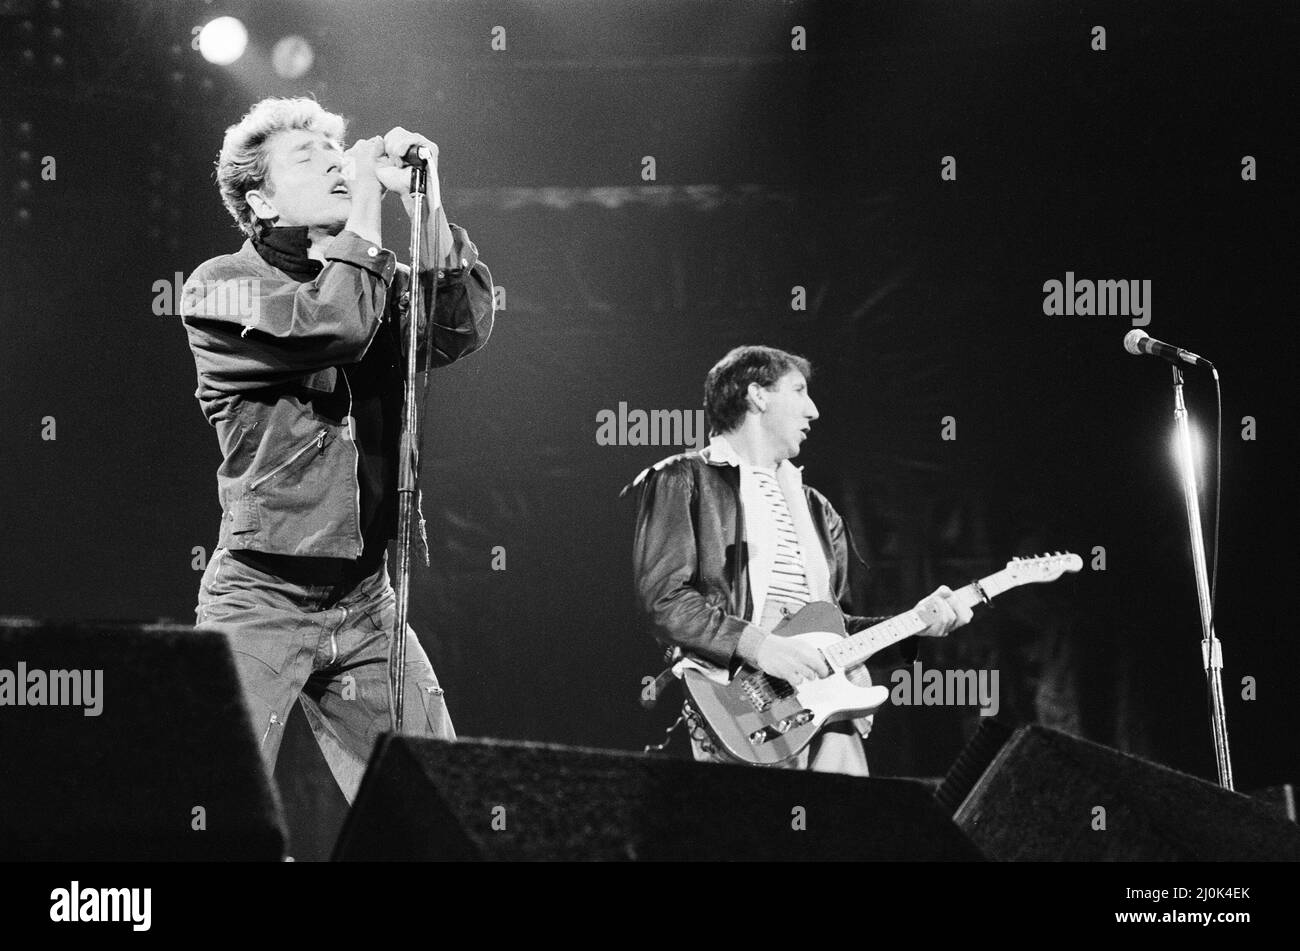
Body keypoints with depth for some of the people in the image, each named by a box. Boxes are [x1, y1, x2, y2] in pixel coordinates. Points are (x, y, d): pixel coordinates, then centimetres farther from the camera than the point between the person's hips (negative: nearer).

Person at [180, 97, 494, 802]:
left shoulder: (379, 283, 13)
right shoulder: (221, 286, -3)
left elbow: (461, 331, -7)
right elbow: (336, 324, -20)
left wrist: (424, 202, -10)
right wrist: (365, 206, -10)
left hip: (366, 603, 5)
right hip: (260, 601, -5)